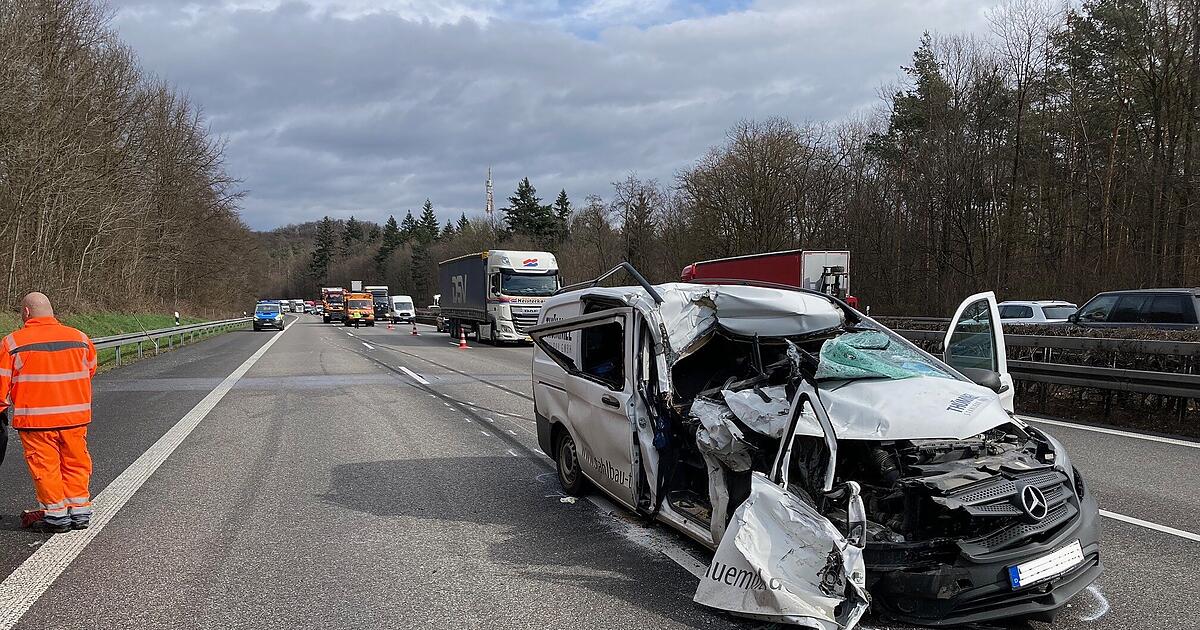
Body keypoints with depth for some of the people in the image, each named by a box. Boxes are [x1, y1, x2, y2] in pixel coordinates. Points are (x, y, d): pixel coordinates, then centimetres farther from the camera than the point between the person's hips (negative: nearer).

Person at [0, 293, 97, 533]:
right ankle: (80, 513, 19)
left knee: (45, 466, 7)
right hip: (75, 414, 3)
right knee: (76, 462, 13)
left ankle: (56, 516, 13)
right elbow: (90, 371, 17)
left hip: (35, 418, -3)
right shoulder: (79, 338, 4)